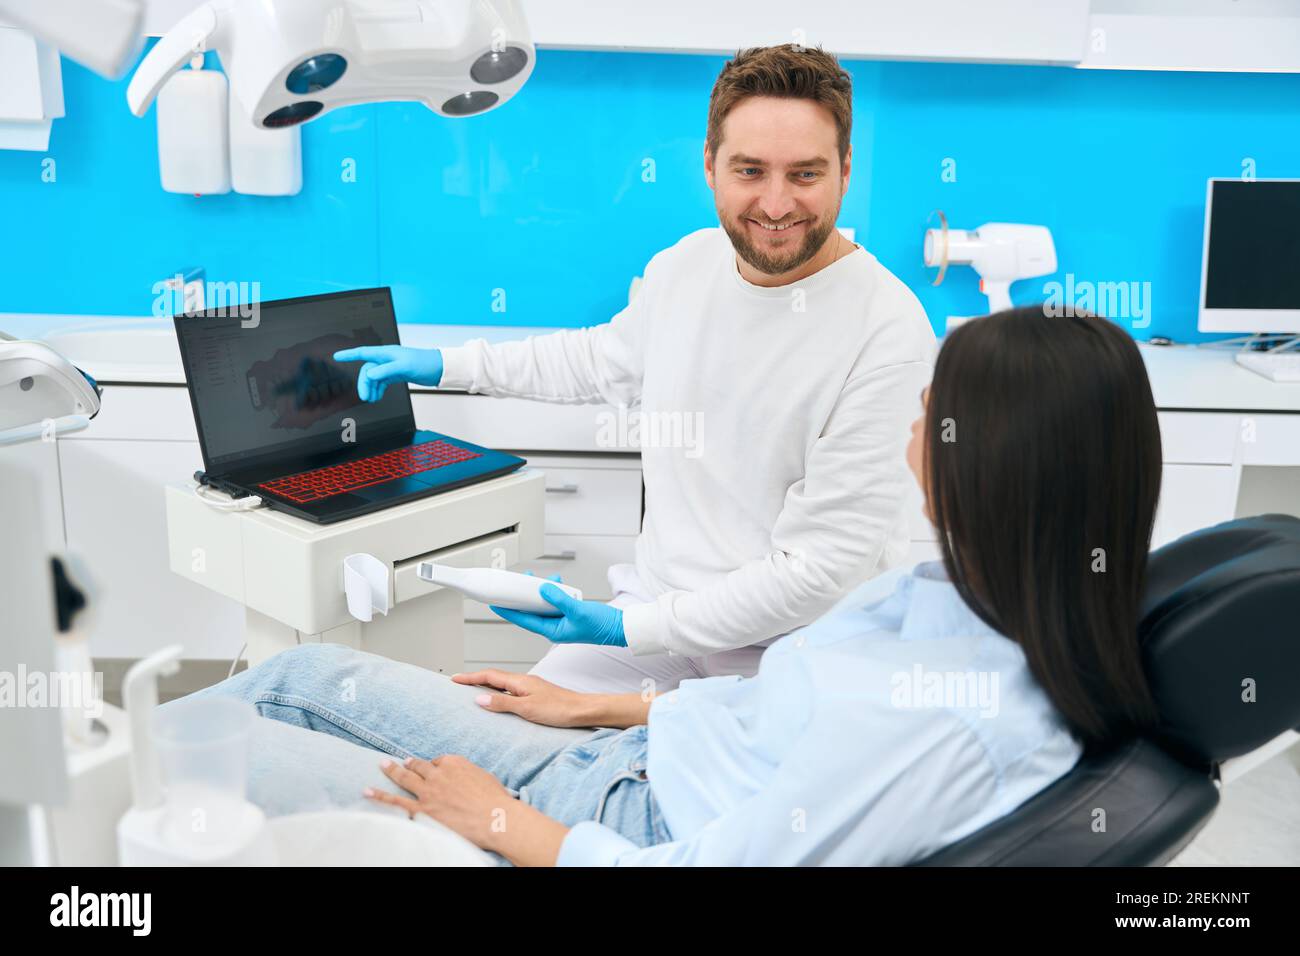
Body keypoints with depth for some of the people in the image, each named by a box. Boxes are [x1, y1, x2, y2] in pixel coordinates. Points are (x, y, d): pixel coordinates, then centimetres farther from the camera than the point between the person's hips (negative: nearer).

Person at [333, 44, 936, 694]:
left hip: (796, 643, -5)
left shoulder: (889, 337, -22)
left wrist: (631, 629, -21)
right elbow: (606, 357, 23)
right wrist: (446, 365, 24)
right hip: (654, 603, 6)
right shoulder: (682, 266, -1)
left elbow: (821, 567, -20)